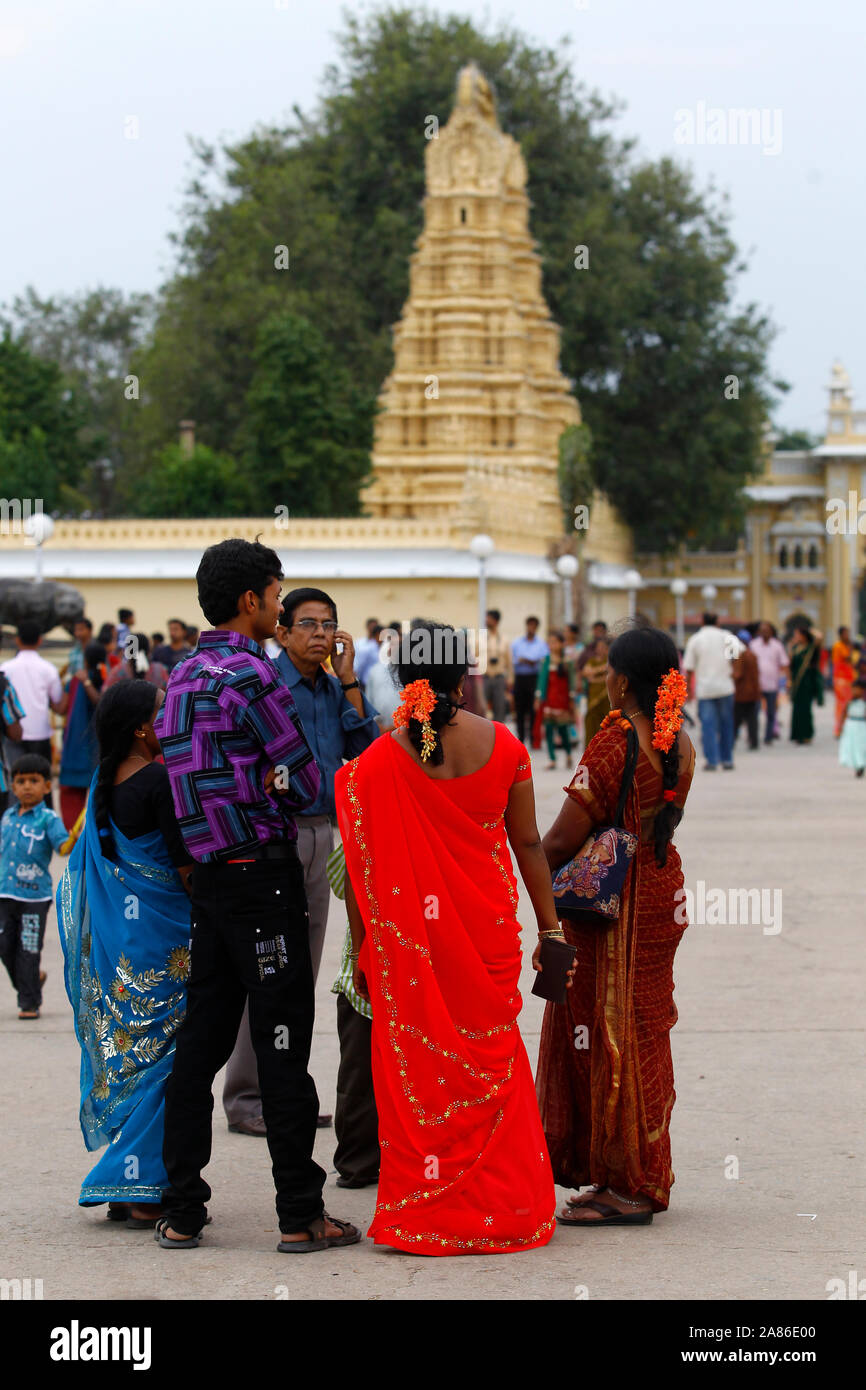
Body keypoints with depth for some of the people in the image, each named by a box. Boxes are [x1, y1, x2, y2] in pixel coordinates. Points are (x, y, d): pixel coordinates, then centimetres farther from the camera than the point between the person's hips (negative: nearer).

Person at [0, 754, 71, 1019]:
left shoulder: (48, 819, -7)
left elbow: (64, 845, -19)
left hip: (35, 896, -5)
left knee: (28, 951, -2)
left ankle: (30, 1002, 9)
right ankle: (33, 978, 31)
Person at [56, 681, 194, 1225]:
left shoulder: (105, 782, 9)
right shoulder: (158, 780, -14)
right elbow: (184, 860, -15)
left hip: (115, 931, 8)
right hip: (158, 931, -8)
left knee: (126, 1051, 12)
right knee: (161, 1054, -3)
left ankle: (123, 1189, 16)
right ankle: (145, 1191, -3)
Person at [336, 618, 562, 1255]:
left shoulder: (380, 760, -8)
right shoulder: (502, 745, -4)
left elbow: (362, 869, -5)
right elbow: (528, 843, 1)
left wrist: (362, 950, 4)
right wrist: (550, 927, 8)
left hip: (409, 938, -1)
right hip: (488, 932, 1)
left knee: (418, 1066, 8)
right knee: (492, 1061, 12)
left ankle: (423, 1214, 12)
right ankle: (503, 1209, 18)